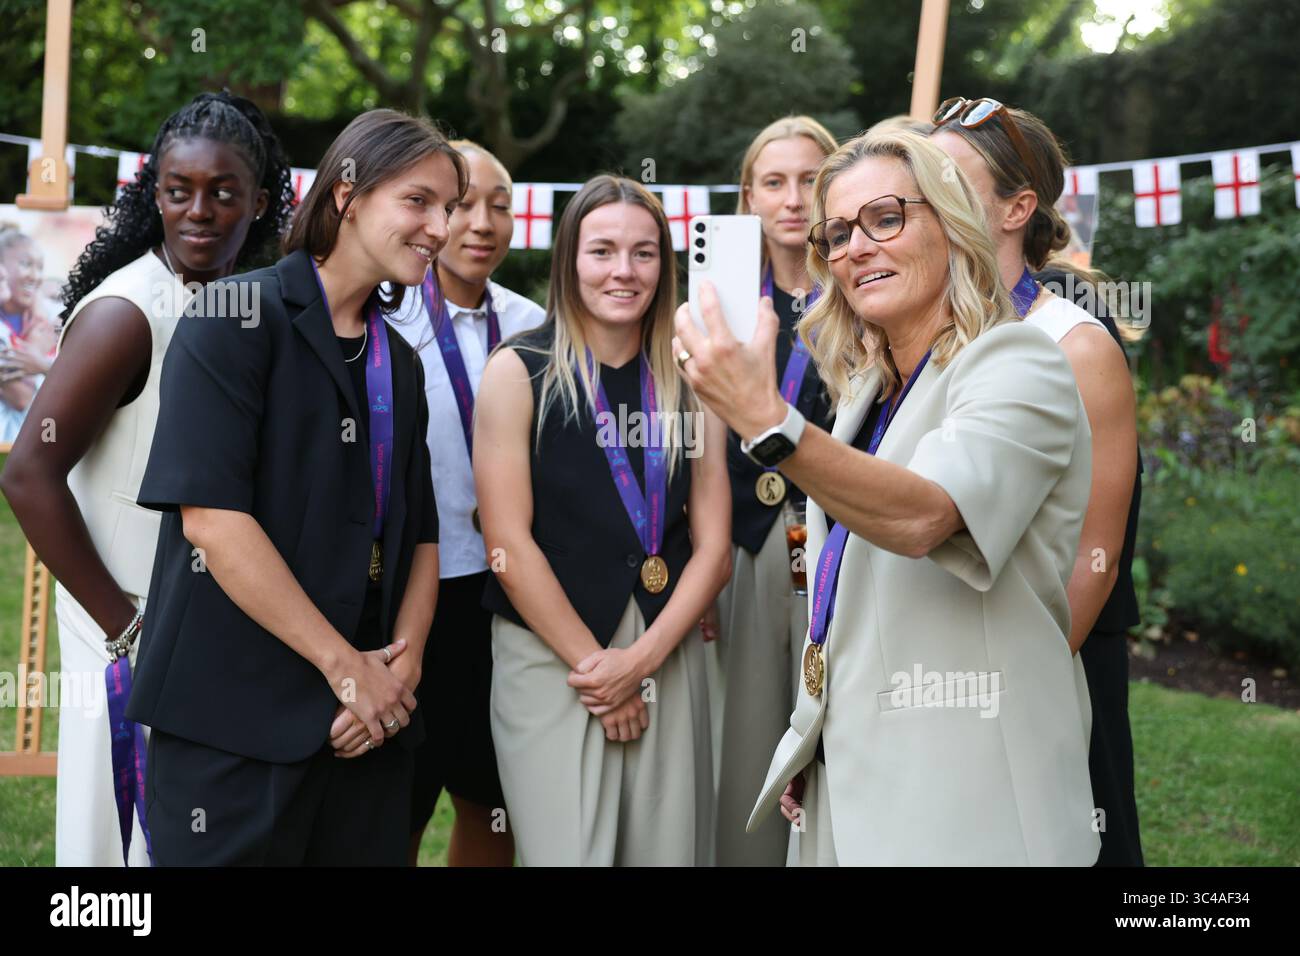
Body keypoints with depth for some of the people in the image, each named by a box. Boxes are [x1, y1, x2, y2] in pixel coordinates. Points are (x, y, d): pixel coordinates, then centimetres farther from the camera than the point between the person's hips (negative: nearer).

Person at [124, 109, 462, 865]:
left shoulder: (399, 361, 14)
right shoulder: (240, 318, -7)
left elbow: (419, 533, 13)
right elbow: (210, 515, -17)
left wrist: (403, 664, -4)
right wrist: (347, 667, -14)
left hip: (370, 718, 6)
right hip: (238, 717, -6)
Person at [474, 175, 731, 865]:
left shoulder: (689, 381, 7)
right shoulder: (519, 371, -2)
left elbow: (713, 548, 4)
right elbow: (508, 544, -8)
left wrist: (640, 659, -8)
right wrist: (592, 662, -9)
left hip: (669, 659, 3)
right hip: (550, 659, -3)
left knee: (669, 846, 7)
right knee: (567, 851, -1)